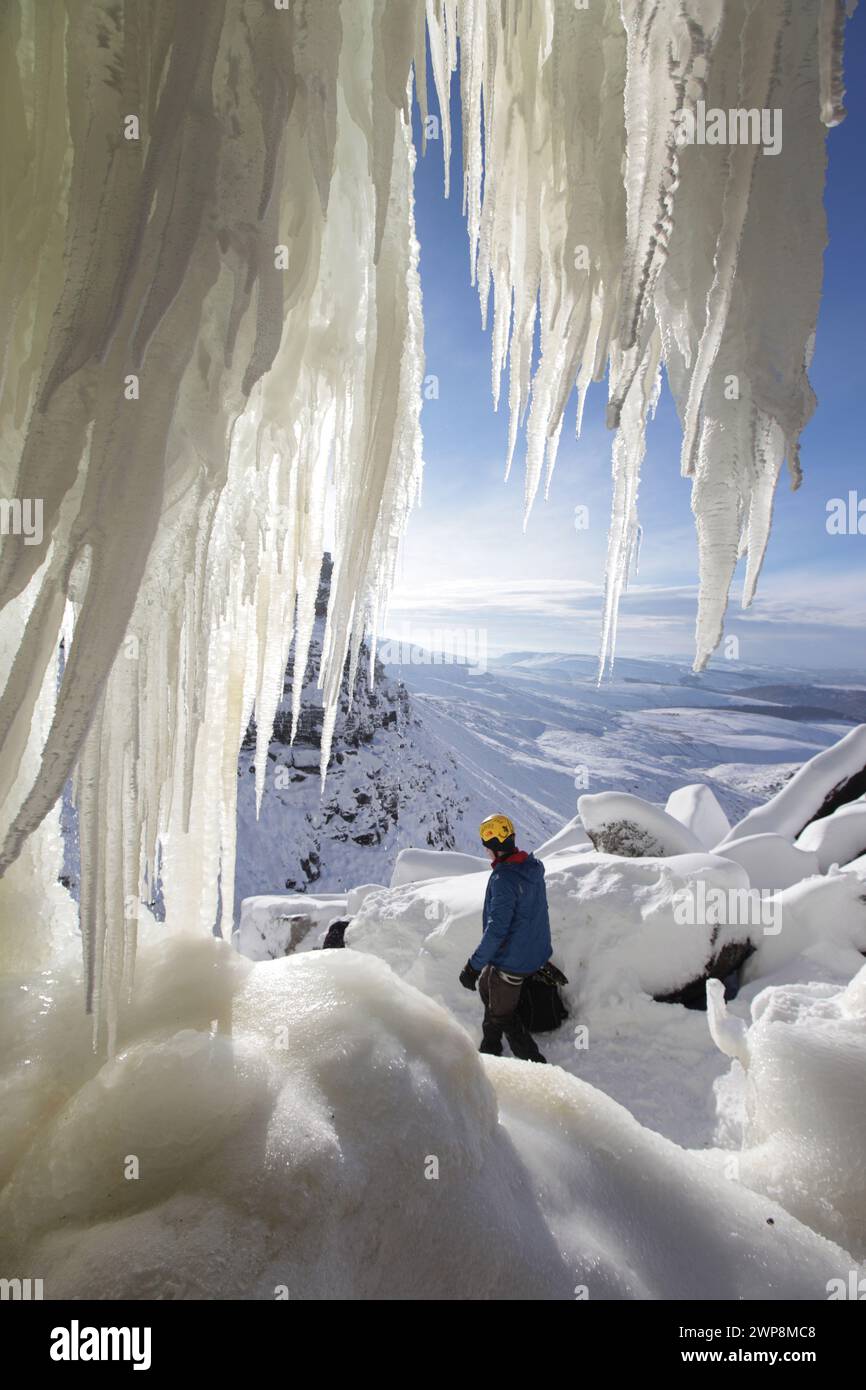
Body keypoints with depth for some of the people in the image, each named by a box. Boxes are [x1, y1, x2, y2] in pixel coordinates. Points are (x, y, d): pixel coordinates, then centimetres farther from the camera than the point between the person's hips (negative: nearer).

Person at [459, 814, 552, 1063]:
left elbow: (496, 929, -30)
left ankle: (535, 1063, 19)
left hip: (512, 961, -9)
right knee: (487, 986, 28)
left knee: (502, 1015, 12)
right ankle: (490, 1047, 42)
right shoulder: (533, 866, -4)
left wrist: (473, 966, -23)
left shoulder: (504, 879, -30)